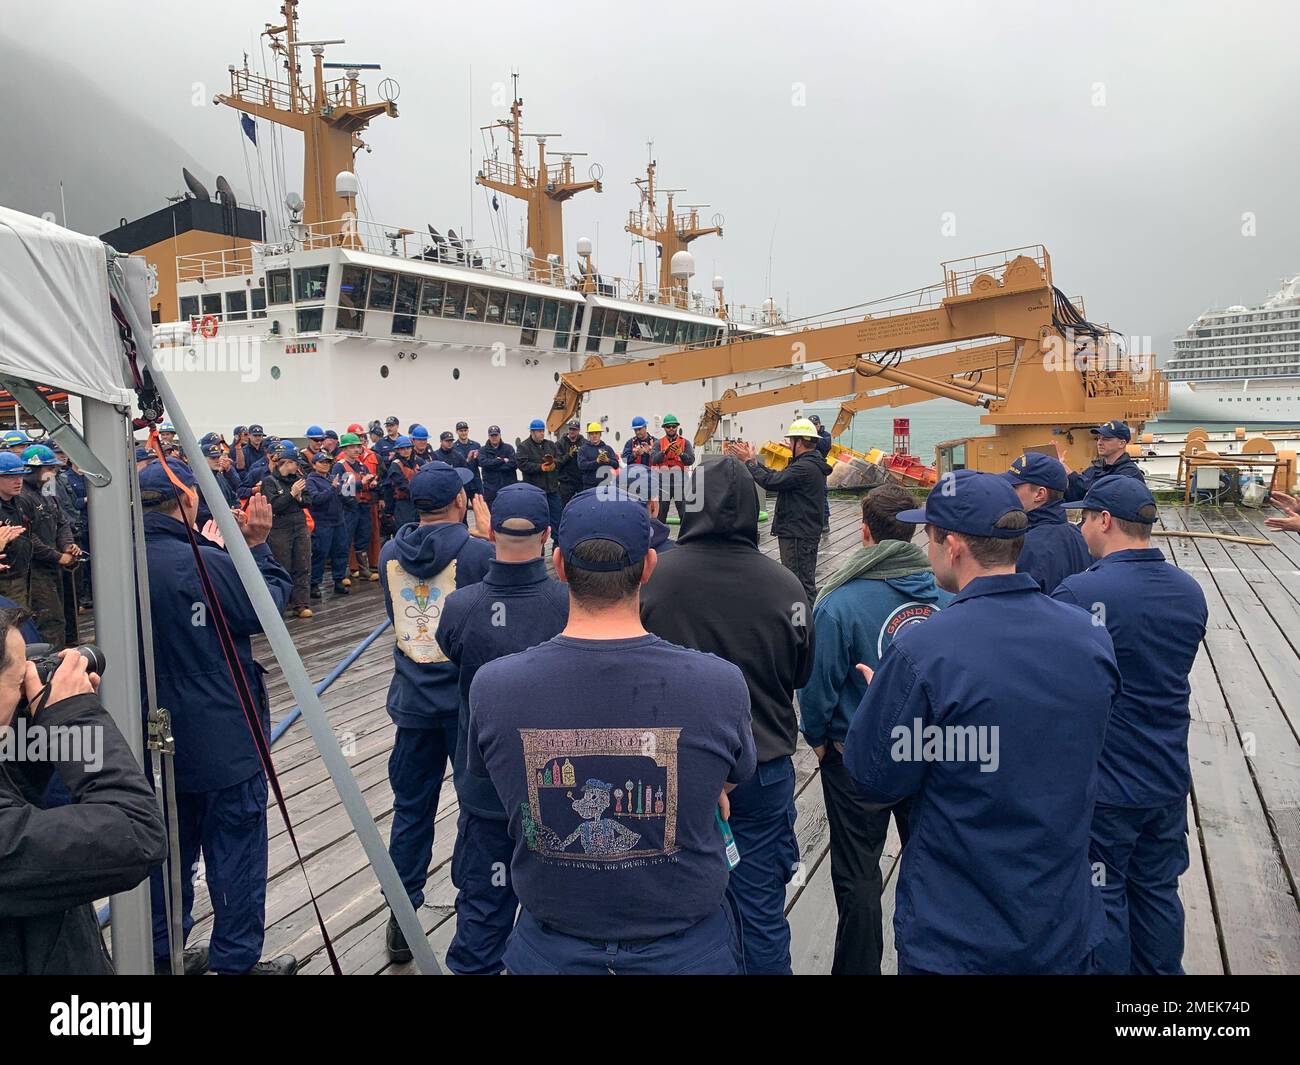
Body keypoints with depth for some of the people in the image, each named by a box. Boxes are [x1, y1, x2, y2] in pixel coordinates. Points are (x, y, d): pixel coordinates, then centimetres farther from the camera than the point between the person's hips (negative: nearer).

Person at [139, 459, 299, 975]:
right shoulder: (205, 563, -23)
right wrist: (257, 546, -4)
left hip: (159, 738, 7)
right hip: (224, 738, -7)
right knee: (236, 850, 7)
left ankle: (164, 952, 35)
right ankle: (237, 960, 19)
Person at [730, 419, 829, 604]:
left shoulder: (806, 467, -22)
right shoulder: (812, 463, 12)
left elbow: (771, 481, -25)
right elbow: (778, 478, 10)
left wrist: (749, 461, -14)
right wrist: (755, 461, 7)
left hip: (798, 535, -11)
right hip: (805, 531, 11)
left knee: (802, 583, -5)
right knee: (805, 580, 19)